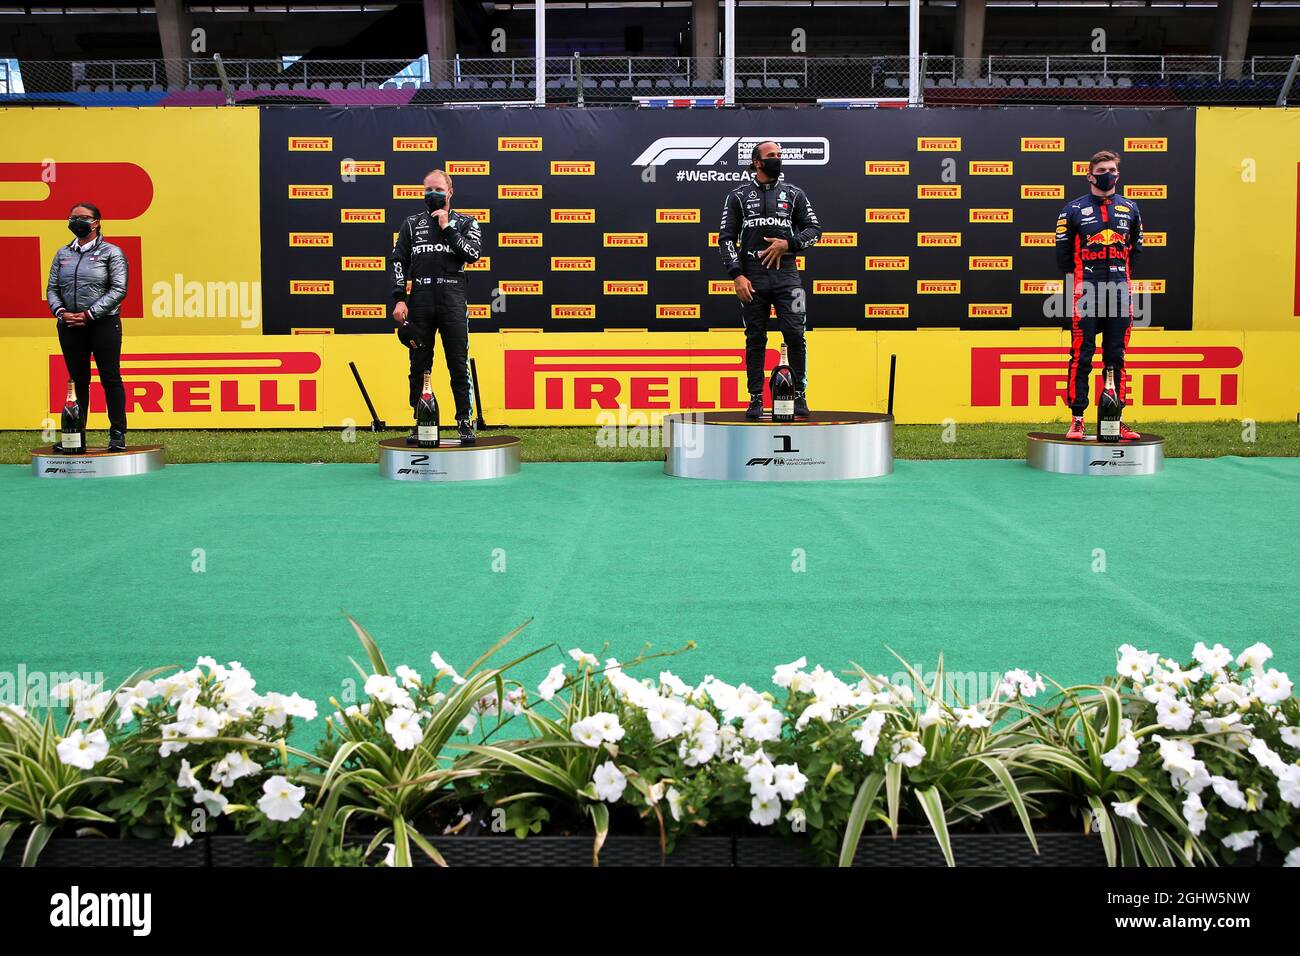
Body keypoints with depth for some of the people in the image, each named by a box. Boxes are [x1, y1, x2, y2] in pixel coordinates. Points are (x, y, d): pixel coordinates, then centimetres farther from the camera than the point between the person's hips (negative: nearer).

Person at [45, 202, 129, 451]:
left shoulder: (111, 252, -1)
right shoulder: (63, 253, 14)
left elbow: (118, 290, -9)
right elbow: (52, 288, 13)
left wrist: (88, 314, -14)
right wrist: (60, 312, -7)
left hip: (103, 324, -4)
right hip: (70, 326, 4)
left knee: (110, 379, -2)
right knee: (77, 380, 7)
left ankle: (118, 435, 2)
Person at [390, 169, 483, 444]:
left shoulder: (465, 222, 9)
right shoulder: (411, 224, 14)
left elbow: (473, 253, -8)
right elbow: (398, 261, 9)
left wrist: (447, 228, -5)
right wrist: (399, 300, -1)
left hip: (453, 302, -2)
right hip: (419, 303, 2)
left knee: (459, 366, -3)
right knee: (419, 367, 4)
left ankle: (465, 423, 2)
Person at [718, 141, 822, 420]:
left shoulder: (793, 193, 11)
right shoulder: (738, 195, 8)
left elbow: (814, 229, 11)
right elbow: (726, 237, 4)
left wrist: (788, 243, -6)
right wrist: (737, 275, -6)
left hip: (785, 274, 0)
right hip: (752, 276, 0)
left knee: (795, 334, -7)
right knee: (755, 339, 3)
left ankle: (800, 396, 3)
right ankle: (756, 399, 9)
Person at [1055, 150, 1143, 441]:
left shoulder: (1130, 208, 13)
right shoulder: (1073, 210, 3)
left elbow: (1136, 250, 21)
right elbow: (1063, 254, 6)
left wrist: (1121, 276, 13)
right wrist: (1077, 282, 4)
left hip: (1120, 293, 3)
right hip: (1086, 293, -3)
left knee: (1115, 359, 6)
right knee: (1081, 358, -6)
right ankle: (1077, 420, -3)